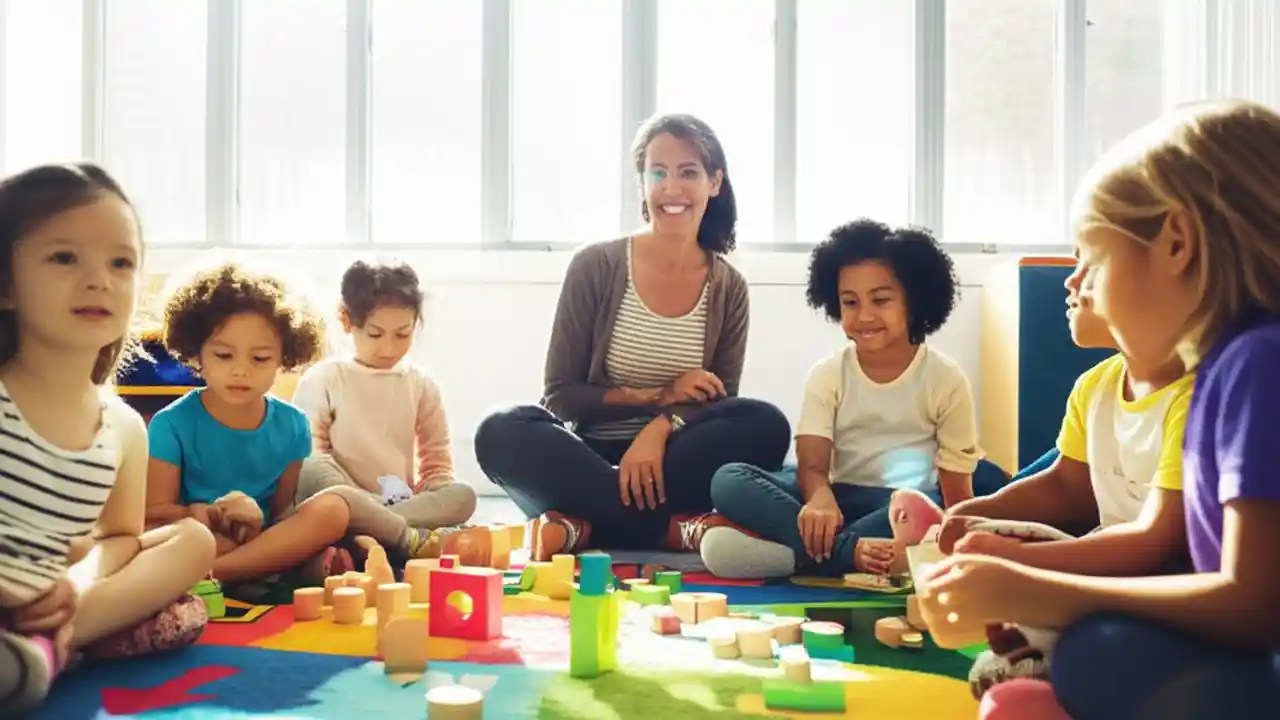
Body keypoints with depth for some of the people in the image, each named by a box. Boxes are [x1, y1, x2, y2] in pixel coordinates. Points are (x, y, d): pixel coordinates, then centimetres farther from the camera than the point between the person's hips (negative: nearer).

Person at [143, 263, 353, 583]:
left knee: (333, 509, -23)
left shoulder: (292, 425, 1)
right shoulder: (171, 425, -6)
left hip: (270, 537, 3)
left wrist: (257, 520, -22)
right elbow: (154, 515, -7)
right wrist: (205, 514, -28)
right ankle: (308, 563, -32)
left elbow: (283, 510, 3)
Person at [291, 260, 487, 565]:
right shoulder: (323, 379, 2)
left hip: (404, 503, 3)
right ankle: (417, 540, -37)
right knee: (311, 470, -33)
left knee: (462, 496, -25)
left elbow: (437, 462, 11)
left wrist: (428, 500, -11)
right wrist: (342, 498, -22)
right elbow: (305, 452, -4)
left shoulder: (422, 384, 10)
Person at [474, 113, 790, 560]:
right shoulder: (595, 267, -3)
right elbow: (562, 395, -5)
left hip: (668, 461, 2)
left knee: (765, 426, -27)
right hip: (592, 458, -1)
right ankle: (679, 528, -33)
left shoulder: (729, 289, 4)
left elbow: (718, 405, -2)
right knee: (501, 433, -30)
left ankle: (584, 525, -27)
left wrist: (660, 427, -23)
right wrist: (658, 396, -14)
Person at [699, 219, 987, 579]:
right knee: (729, 481, -23)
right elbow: (812, 464, -10)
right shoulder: (827, 375, 2)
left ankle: (798, 552, -34)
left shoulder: (946, 379, -1)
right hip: (840, 501, 2)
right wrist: (820, 498, -34)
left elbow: (957, 489, -3)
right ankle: (852, 551, -36)